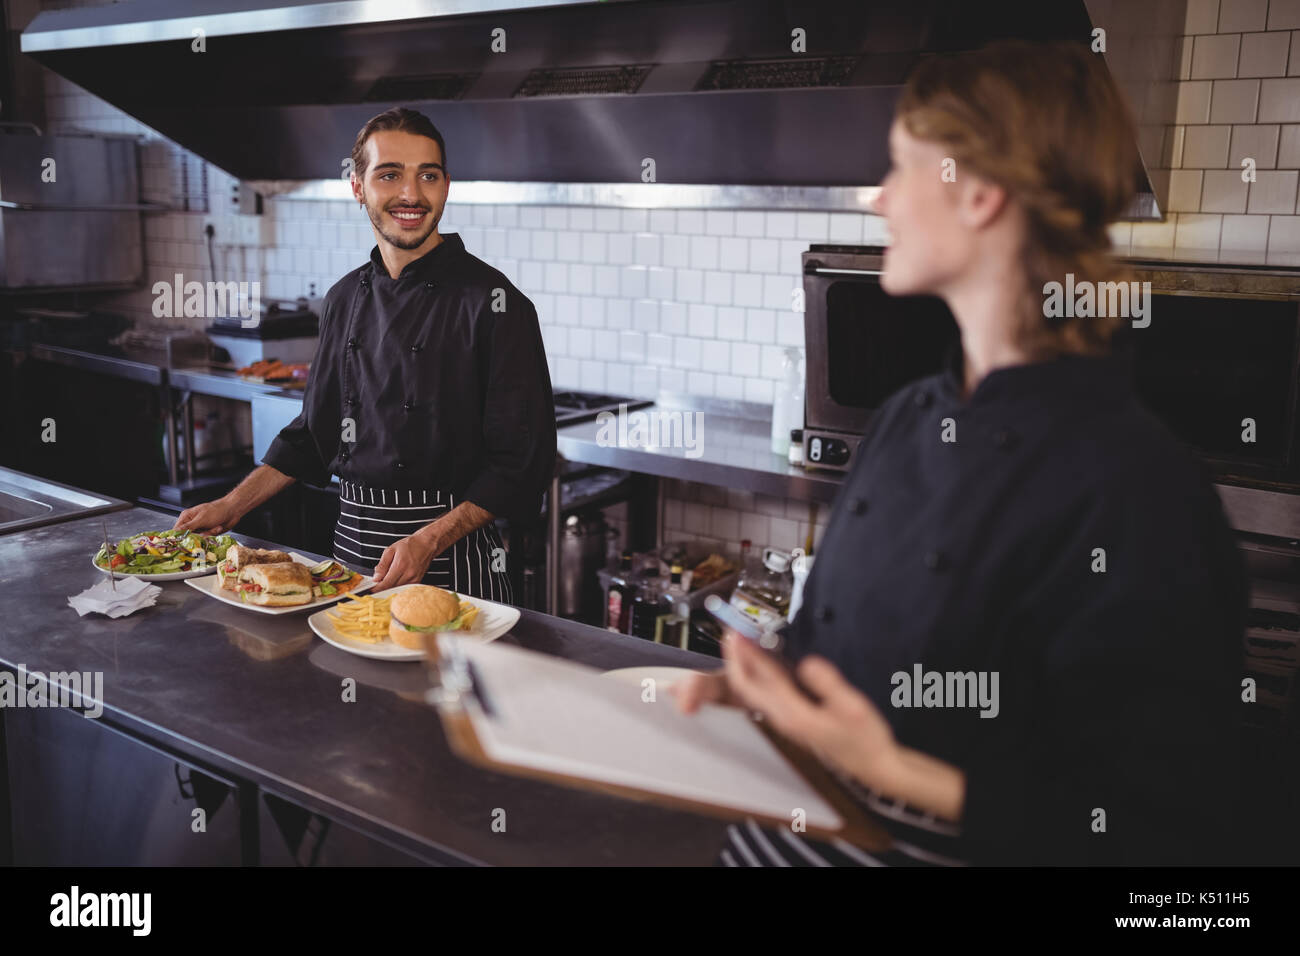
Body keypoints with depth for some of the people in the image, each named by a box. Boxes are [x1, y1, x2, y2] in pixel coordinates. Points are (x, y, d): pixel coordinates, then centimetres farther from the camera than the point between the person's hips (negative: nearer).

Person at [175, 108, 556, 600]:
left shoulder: (494, 303, -13)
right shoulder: (345, 299, 7)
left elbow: (521, 460, -14)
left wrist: (428, 541, -21)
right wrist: (231, 507, 12)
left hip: (453, 559, -5)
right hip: (353, 541, 5)